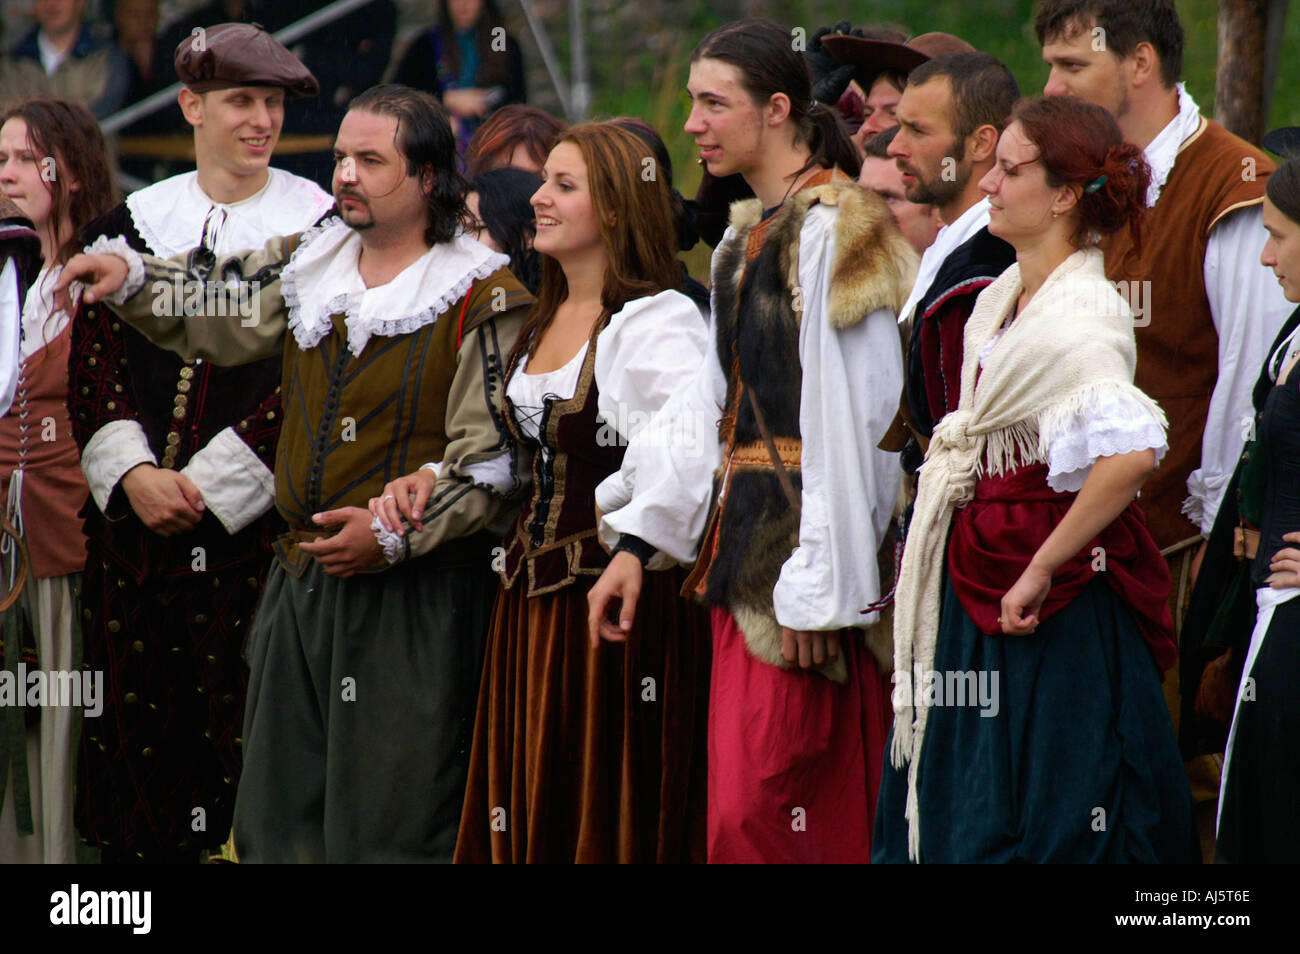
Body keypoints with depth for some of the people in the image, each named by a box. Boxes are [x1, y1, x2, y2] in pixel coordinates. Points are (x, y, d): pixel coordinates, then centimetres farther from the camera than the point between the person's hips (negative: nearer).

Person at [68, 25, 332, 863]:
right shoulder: (130, 224, 11)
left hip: (254, 515, -3)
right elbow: (94, 363, 8)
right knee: (139, 725, 2)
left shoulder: (318, 225, 1)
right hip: (134, 511, 3)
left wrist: (208, 485, -10)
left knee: (242, 720, -8)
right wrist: (133, 473, -8)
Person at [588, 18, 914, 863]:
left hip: (804, 532, -9)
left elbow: (847, 415, -16)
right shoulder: (750, 233, 17)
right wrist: (638, 540, 15)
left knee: (756, 808, -12)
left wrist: (819, 585, -19)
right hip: (743, 538, 9)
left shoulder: (832, 229, -11)